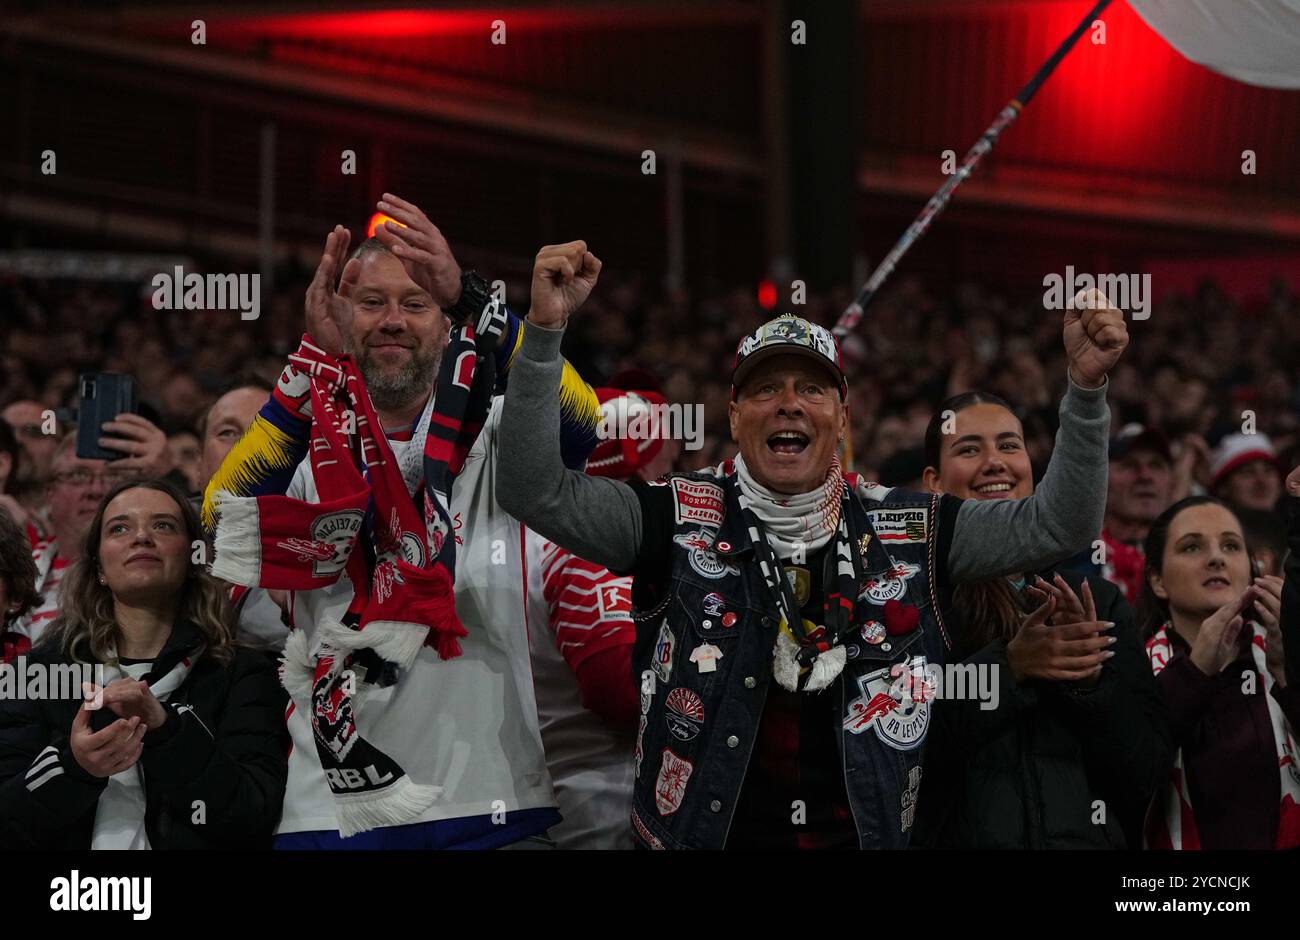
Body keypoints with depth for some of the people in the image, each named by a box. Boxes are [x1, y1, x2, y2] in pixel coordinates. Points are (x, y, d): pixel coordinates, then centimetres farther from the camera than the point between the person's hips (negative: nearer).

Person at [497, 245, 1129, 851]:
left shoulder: (908, 529, 3)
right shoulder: (679, 520, -2)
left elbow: (1054, 526, 0)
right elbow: (535, 492, -11)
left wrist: (1085, 388, -13)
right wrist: (545, 332, -21)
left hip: (869, 835, 2)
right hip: (698, 834, -2)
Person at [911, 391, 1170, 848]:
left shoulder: (1099, 600, 4)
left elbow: (1148, 772, -1)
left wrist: (1089, 679, -17)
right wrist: (1008, 667, -24)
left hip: (1088, 836, 3)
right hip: (957, 836, -2)